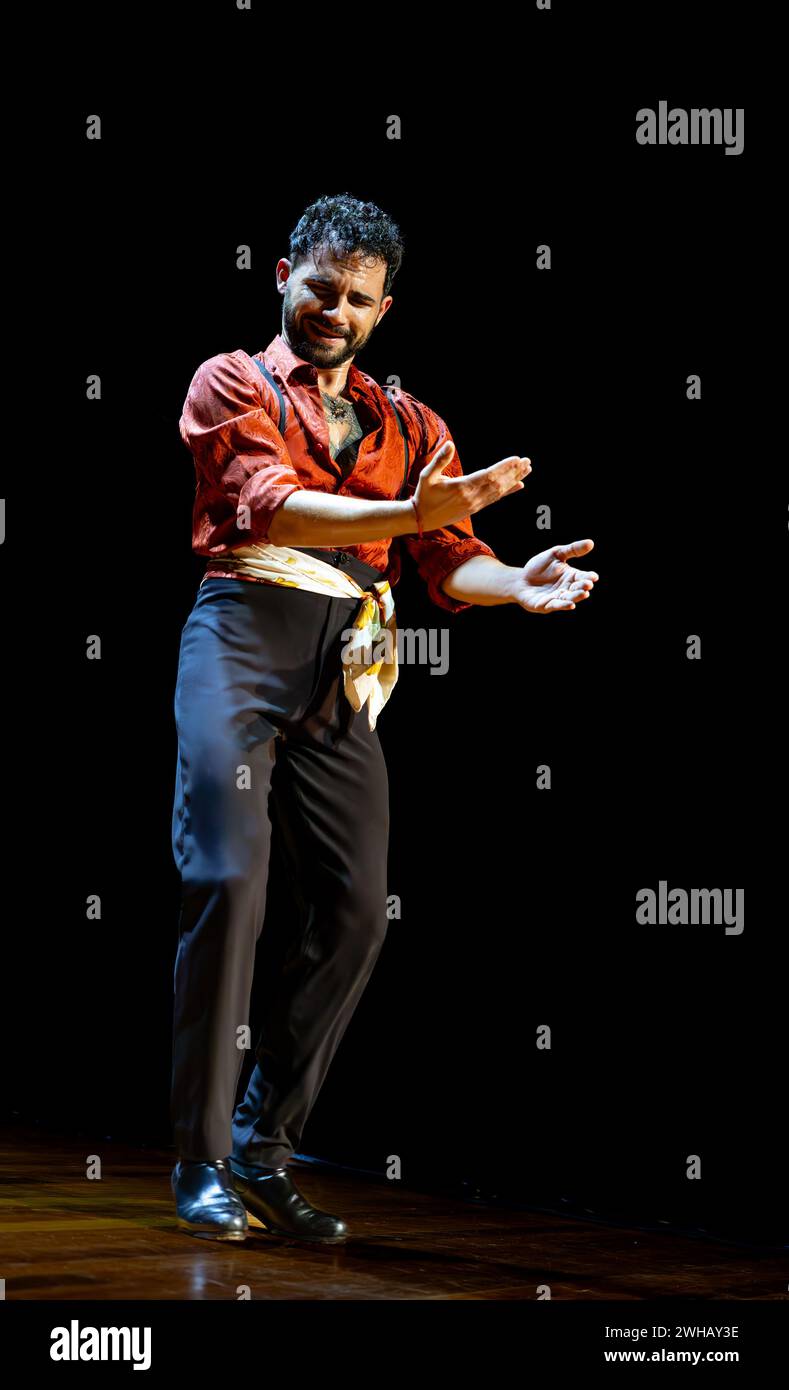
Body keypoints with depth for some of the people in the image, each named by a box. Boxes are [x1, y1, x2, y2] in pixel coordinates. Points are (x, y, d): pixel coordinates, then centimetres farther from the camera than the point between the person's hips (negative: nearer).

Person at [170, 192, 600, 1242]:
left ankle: (264, 1145, 12)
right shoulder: (233, 385, 8)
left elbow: (448, 559, 10)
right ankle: (202, 1165, -8)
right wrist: (408, 513, -26)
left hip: (345, 679, 5)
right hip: (243, 640, -5)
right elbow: (267, 504, -11)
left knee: (355, 908, -1)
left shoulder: (409, 427, 21)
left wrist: (519, 584, -14)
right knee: (228, 882, -15)